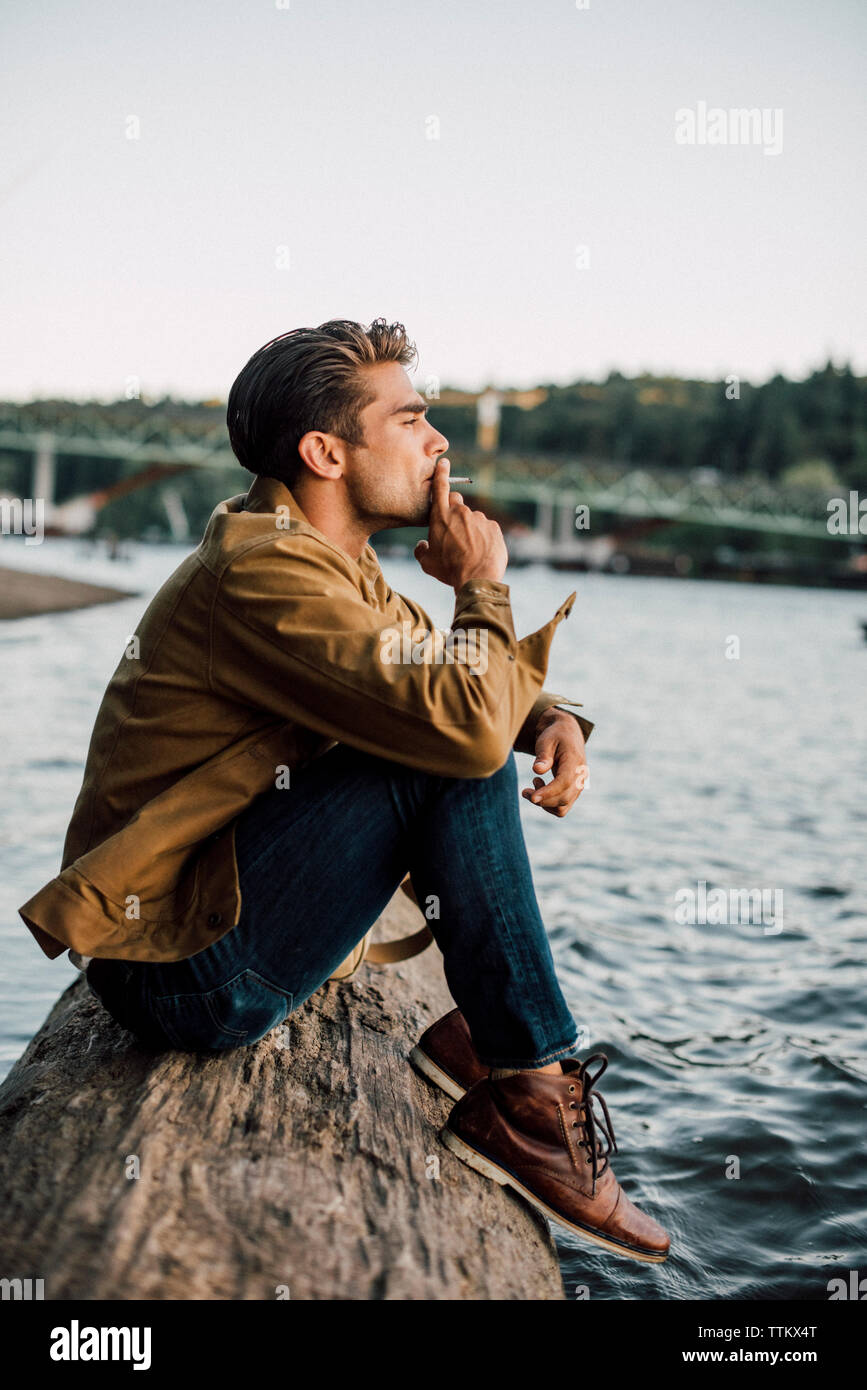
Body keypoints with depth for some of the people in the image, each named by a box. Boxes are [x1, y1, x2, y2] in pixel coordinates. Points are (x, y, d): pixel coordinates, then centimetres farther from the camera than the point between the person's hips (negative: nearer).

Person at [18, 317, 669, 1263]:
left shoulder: (327, 561, 11)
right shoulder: (262, 572, -20)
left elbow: (487, 694, 17)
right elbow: (468, 719, -30)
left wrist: (553, 719, -6)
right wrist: (481, 583, -11)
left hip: (210, 918, 10)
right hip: (185, 972, -10)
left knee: (454, 745, 10)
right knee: (450, 756, -21)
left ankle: (476, 1033, 7)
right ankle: (534, 1096, -10)